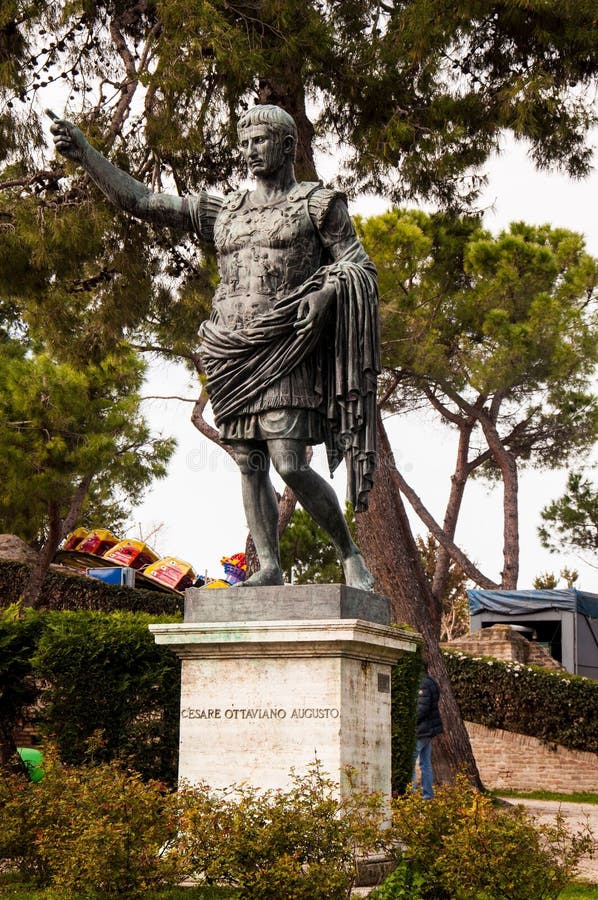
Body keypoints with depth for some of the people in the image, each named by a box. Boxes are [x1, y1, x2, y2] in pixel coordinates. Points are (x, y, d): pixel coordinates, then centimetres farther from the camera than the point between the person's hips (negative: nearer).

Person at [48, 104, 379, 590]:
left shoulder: (318, 203, 8)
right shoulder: (222, 211, 19)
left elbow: (358, 263, 4)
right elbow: (141, 201, 17)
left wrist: (326, 291, -17)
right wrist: (85, 154, 10)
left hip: (283, 351, -5)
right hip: (232, 354, 5)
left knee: (291, 465, -14)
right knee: (249, 464, 1)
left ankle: (350, 554, 3)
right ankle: (270, 568, 5)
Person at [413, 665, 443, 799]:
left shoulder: (423, 685, -18)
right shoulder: (431, 683, 14)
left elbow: (422, 709, -22)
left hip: (420, 730, -10)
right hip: (429, 729, 10)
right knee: (425, 763, 14)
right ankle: (428, 793, 16)